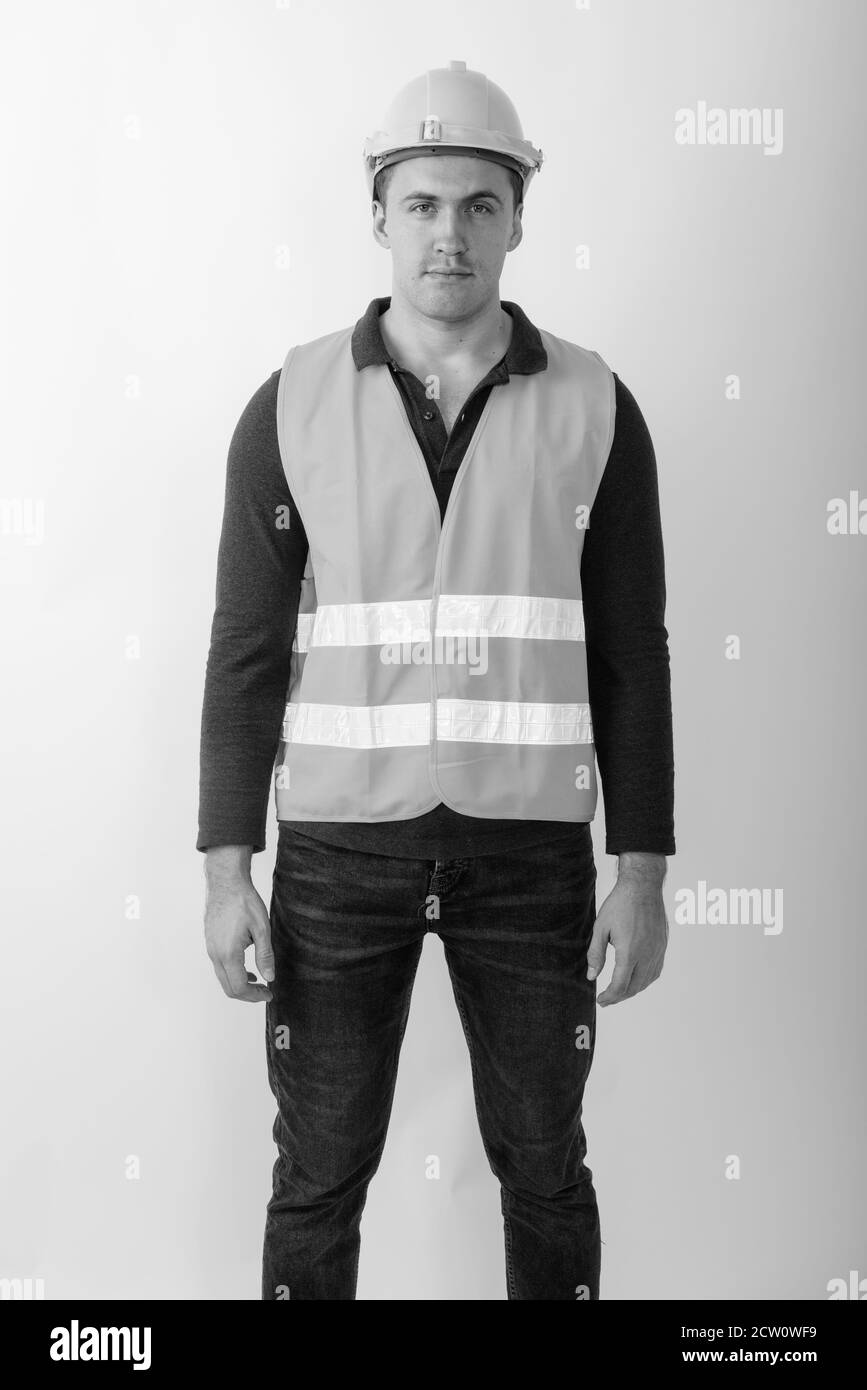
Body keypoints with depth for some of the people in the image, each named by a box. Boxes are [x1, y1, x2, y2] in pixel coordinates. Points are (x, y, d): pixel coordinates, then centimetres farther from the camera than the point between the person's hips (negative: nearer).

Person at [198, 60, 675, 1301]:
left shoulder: (594, 407, 1)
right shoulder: (293, 405, 0)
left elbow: (631, 655, 2)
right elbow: (247, 650, -1)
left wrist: (643, 873, -3)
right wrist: (227, 871, -6)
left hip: (529, 845, 1)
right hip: (341, 842, 0)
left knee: (544, 1166, 13)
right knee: (319, 1175, 10)